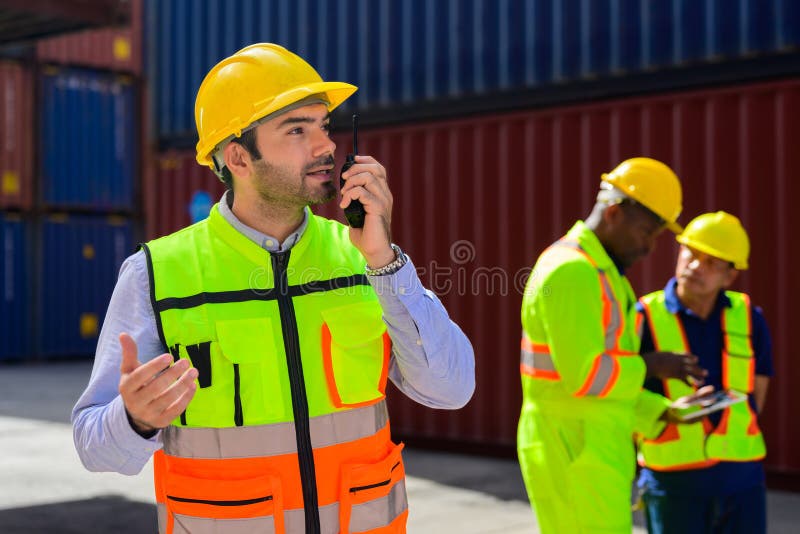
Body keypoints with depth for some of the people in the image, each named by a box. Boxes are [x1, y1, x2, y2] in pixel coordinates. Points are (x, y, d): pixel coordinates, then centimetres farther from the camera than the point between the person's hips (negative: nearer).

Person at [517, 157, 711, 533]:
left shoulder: (598, 273, 18)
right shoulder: (571, 271, -17)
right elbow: (583, 376, -24)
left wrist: (665, 412, 10)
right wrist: (649, 365, -9)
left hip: (591, 455, 10)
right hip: (573, 457, -10)